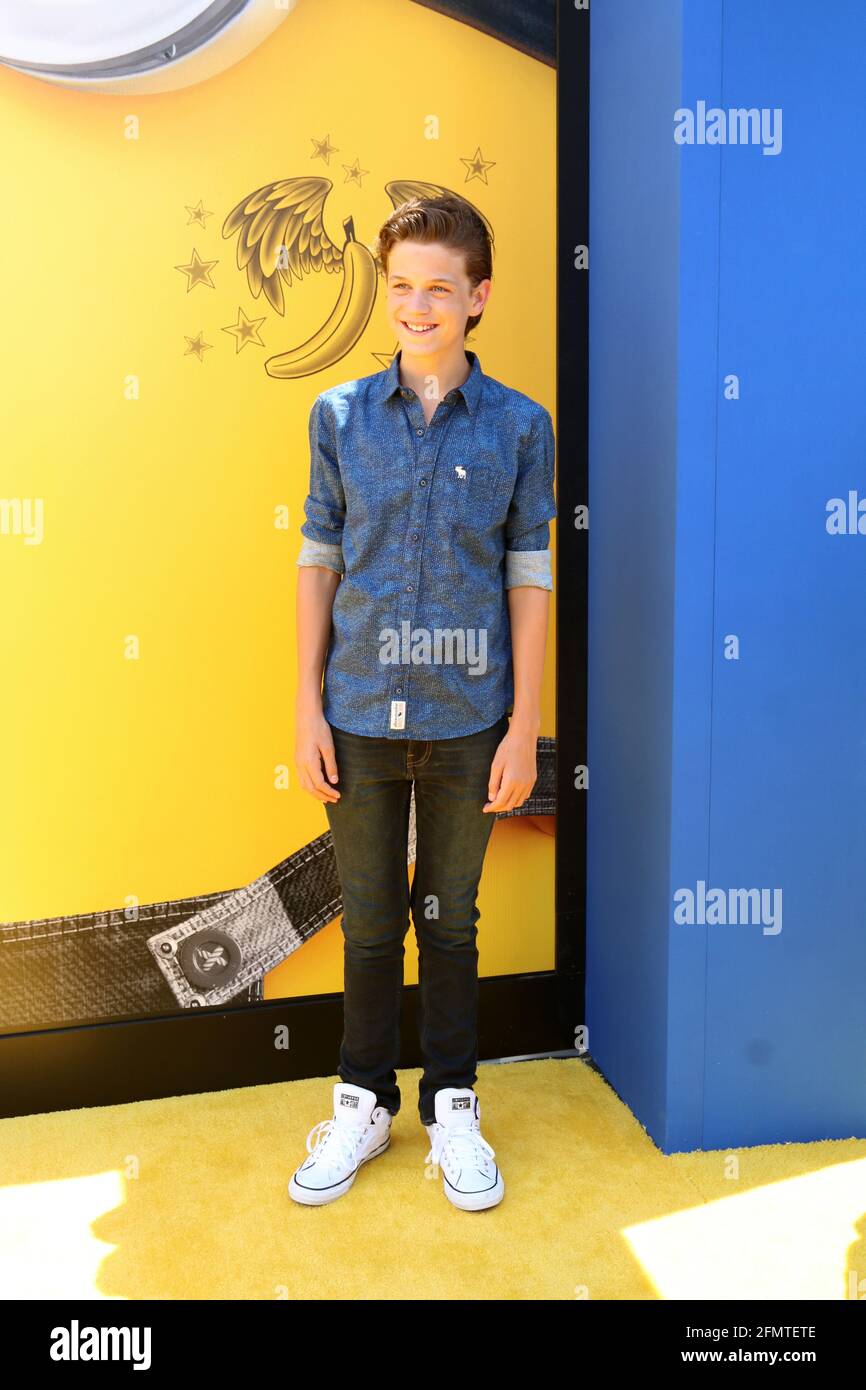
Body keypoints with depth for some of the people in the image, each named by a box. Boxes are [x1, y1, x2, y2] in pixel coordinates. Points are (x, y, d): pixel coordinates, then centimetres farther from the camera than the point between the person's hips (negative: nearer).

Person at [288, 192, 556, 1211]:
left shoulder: (519, 426, 0)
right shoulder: (340, 415, 2)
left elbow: (529, 576, 0)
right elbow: (319, 560, 4)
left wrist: (523, 725, -3)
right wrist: (308, 706, 0)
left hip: (467, 716, -1)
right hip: (361, 714, 1)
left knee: (450, 918, 12)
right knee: (368, 918, 12)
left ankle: (452, 1103, 31)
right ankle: (363, 1101, 31)